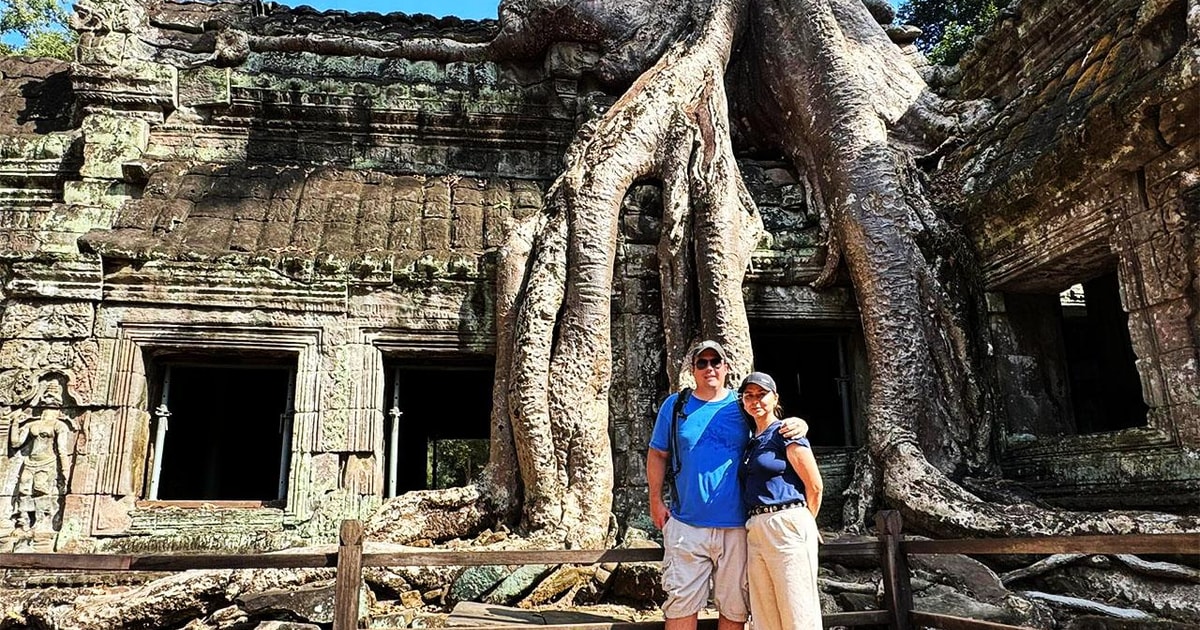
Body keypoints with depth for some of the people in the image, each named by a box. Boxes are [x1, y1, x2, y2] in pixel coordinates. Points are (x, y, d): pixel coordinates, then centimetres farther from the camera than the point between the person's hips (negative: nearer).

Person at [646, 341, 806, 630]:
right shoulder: (675, 405, 6)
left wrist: (799, 425, -9)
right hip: (686, 525, -1)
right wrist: (656, 499, 1)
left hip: (736, 525, 1)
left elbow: (775, 429, 14)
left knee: (734, 606, 11)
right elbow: (657, 455, 10)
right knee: (681, 603, 1)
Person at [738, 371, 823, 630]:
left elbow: (814, 485, -6)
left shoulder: (786, 432, -5)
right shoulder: (751, 441, 17)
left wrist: (803, 524, 5)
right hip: (755, 530, 8)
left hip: (786, 526, -8)